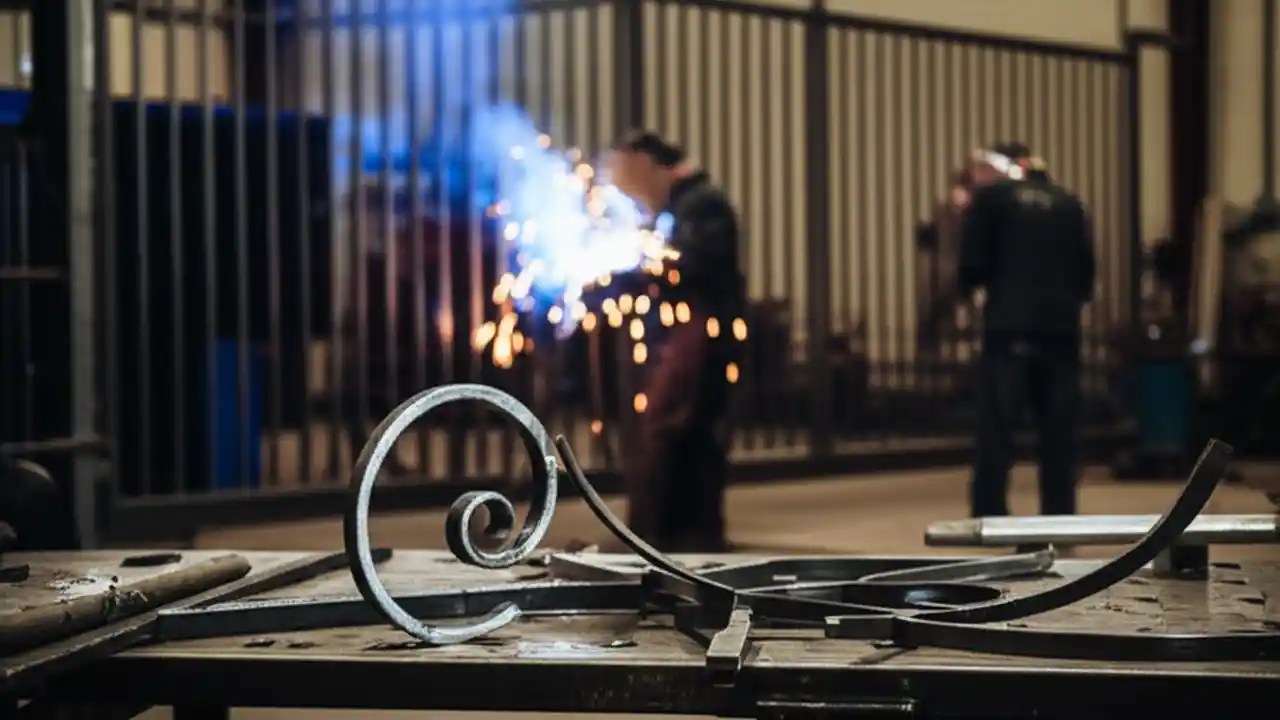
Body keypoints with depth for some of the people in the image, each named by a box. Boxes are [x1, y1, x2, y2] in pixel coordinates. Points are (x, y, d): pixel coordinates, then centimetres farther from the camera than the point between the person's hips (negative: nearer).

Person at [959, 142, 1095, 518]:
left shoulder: (989, 196, 5)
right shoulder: (1068, 202, 15)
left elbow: (972, 264, -3)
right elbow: (1086, 272, 11)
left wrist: (971, 284, 18)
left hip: (1009, 330, -3)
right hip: (1061, 330, 4)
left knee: (995, 433, -2)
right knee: (1058, 433, 8)